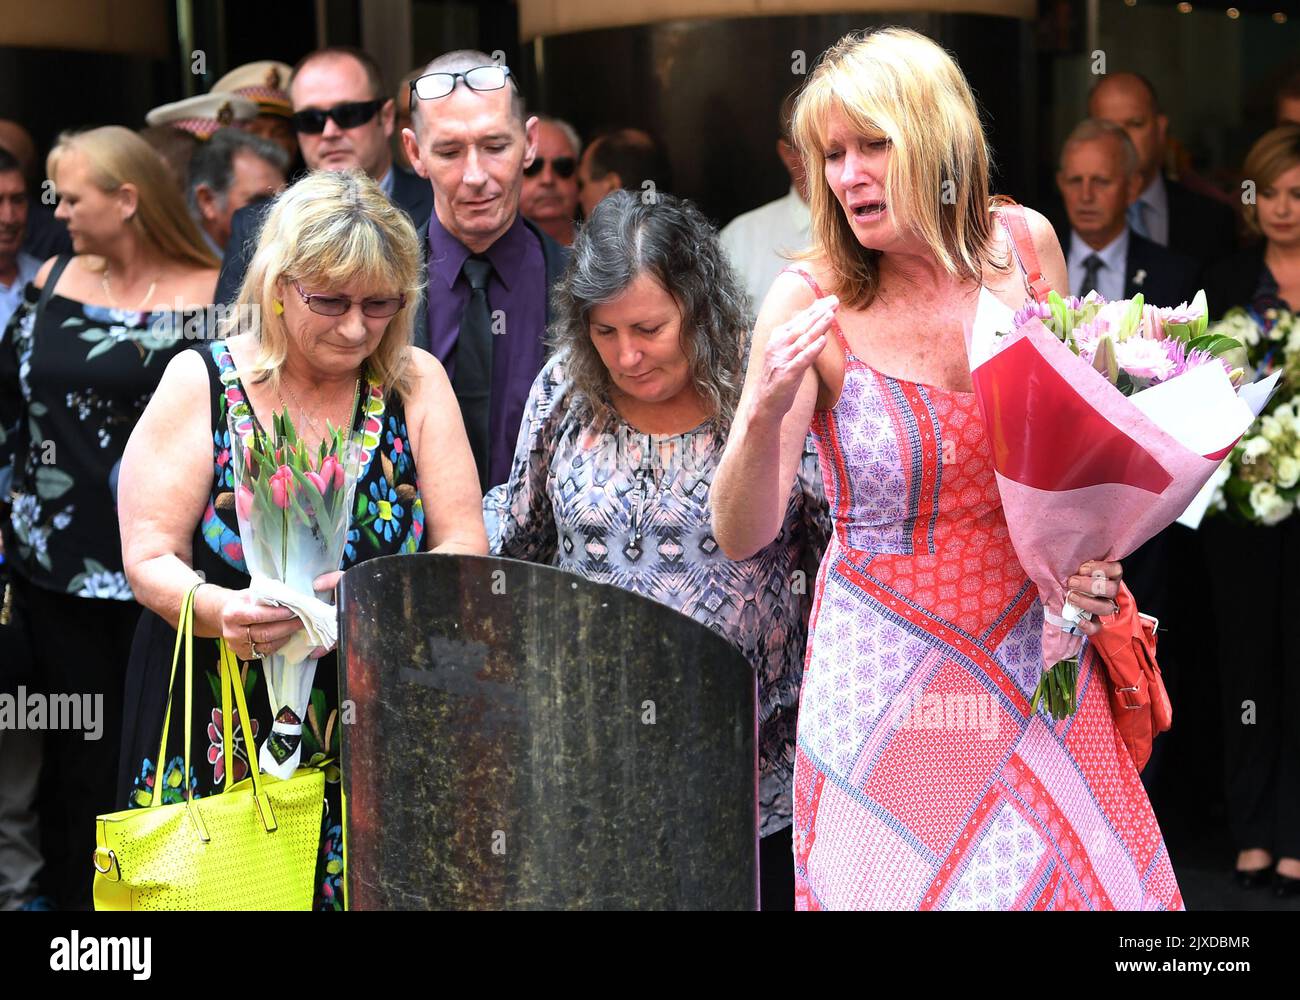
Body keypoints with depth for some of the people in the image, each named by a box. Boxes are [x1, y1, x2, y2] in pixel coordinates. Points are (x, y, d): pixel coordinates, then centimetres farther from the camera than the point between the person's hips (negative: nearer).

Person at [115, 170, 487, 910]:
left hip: (379, 731, 2)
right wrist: (221, 611, -27)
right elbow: (149, 558, -5)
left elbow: (466, 546, -1)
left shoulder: (416, 384, 3)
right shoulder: (201, 382, -2)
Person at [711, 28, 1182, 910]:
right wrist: (765, 414, -33)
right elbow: (741, 537, -15)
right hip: (888, 667, -3)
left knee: (1083, 878, 10)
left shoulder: (1024, 247, -6)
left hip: (1036, 654, 3)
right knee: (906, 883, 5)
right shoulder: (810, 302, -15)